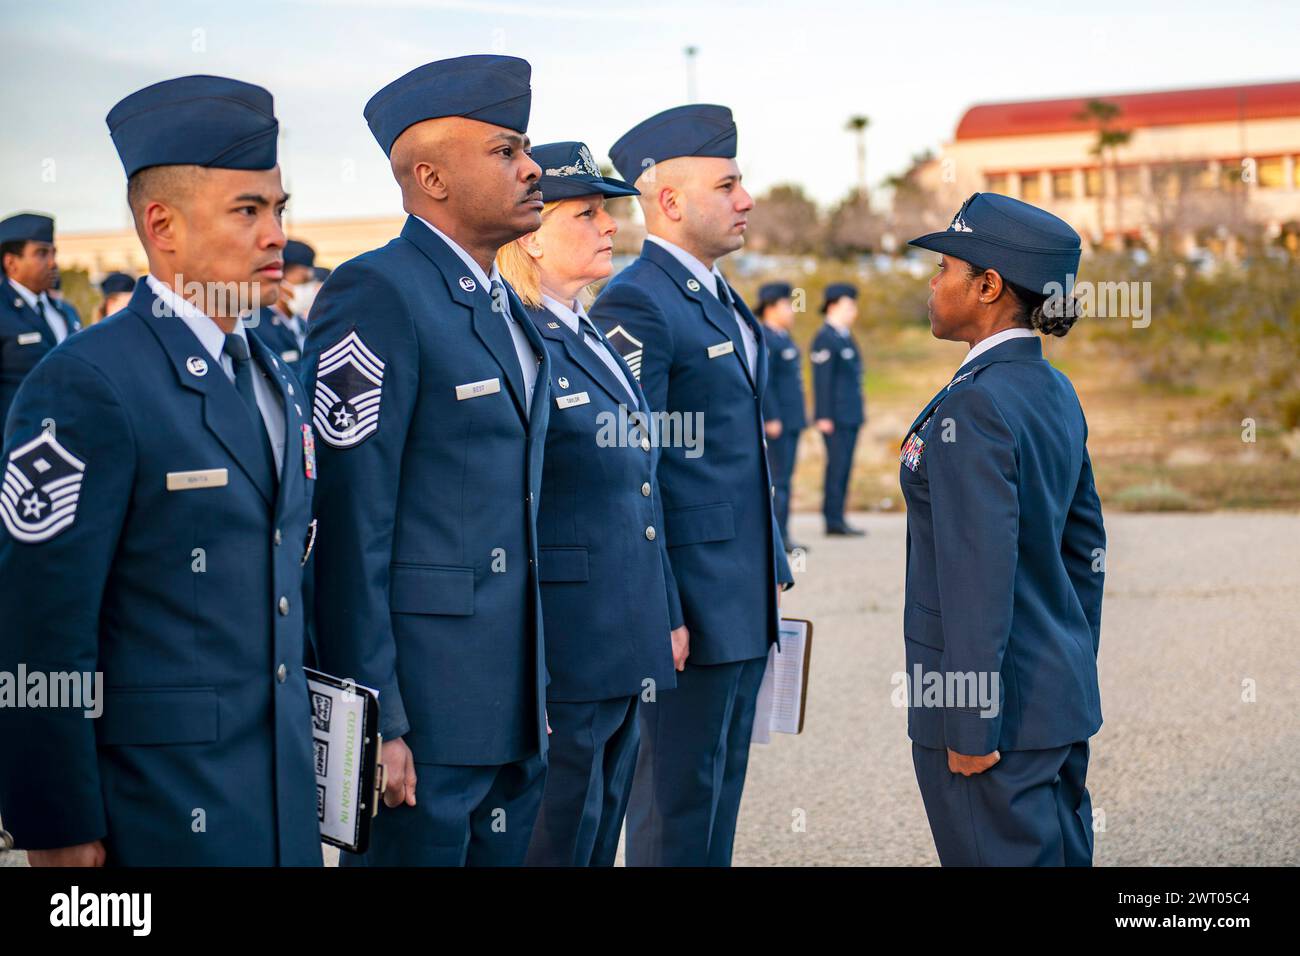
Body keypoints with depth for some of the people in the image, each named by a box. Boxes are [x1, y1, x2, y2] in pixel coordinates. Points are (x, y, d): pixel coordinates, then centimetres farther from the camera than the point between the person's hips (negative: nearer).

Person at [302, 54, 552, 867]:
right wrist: (376, 720, -19)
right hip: (423, 705, -8)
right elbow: (348, 523, -17)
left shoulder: (506, 308, 15)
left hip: (510, 707, 8)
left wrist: (539, 691, 18)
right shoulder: (377, 296, -13)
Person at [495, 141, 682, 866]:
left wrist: (669, 616, 18)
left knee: (599, 839, 16)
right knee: (559, 841, 1)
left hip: (625, 655, 9)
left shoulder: (592, 338, 15)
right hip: (565, 660, -9)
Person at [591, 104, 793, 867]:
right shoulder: (638, 303, -15)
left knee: (720, 793, 16)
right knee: (678, 806, 0)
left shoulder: (720, 298, 15)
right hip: (692, 602, -9)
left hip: (745, 599, 9)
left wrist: (773, 568, 18)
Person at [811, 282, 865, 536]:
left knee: (844, 467, 8)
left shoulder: (845, 337, 18)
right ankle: (833, 520, -6)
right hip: (835, 417, -9)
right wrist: (824, 417, -20)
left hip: (851, 415, 9)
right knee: (837, 465, -8)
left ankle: (837, 519, 11)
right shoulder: (824, 339, -11)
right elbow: (822, 380, -16)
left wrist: (860, 410, 21)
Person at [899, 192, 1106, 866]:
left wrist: (971, 727, -19)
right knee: (1061, 854, 17)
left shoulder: (974, 406, -20)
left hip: (999, 710, -9)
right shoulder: (1054, 392, 8)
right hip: (1062, 699, 9)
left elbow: (981, 575, -23)